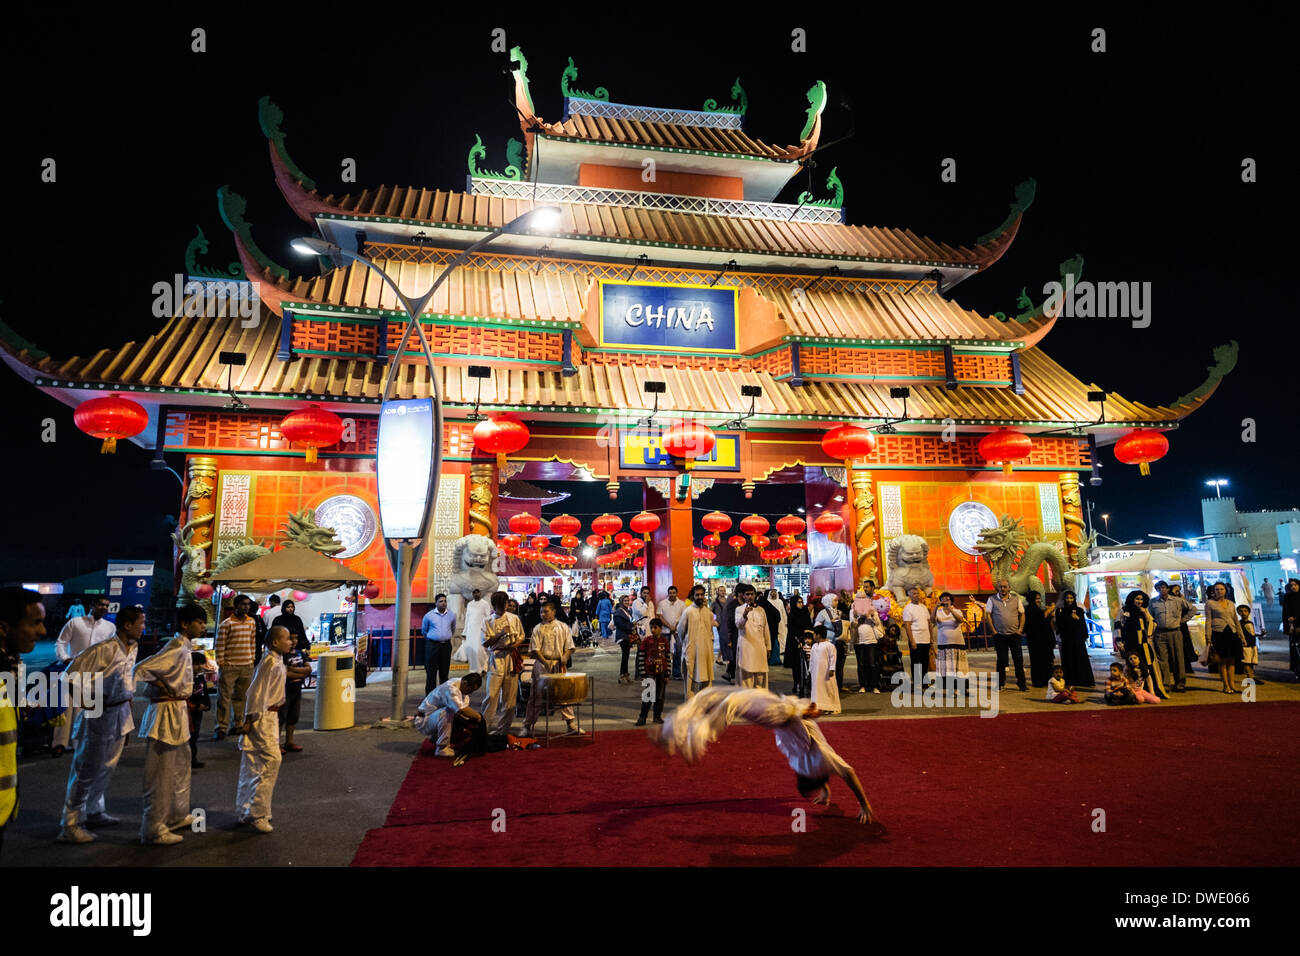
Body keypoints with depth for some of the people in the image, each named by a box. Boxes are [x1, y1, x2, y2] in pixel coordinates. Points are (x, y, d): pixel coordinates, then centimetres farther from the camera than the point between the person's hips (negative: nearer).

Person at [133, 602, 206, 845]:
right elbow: (141, 669, -27)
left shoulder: (185, 646, 11)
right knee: (161, 772, -1)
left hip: (178, 711, 10)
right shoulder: (177, 648, -19)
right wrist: (164, 689, -20)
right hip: (166, 713, -10)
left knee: (182, 763, 21)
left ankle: (176, 816, 35)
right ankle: (153, 829, 9)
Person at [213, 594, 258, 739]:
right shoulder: (227, 623, -7)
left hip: (247, 667, 5)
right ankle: (221, 728, 4)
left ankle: (237, 724, 22)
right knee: (224, 697, -2)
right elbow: (220, 645, -7)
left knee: (241, 697, 12)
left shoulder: (251, 622, 10)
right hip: (230, 666, -5)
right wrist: (221, 663, -9)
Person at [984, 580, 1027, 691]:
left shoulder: (1016, 599, 5)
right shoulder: (992, 599, 2)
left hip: (1014, 634, 1)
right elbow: (988, 615, 1)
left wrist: (1020, 629, -1)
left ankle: (1021, 683, 10)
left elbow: (1022, 614, 9)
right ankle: (1000, 683, 14)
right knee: (1001, 659, 5)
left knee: (1018, 659, 1)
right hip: (1000, 635, -1)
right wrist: (994, 630, -5)